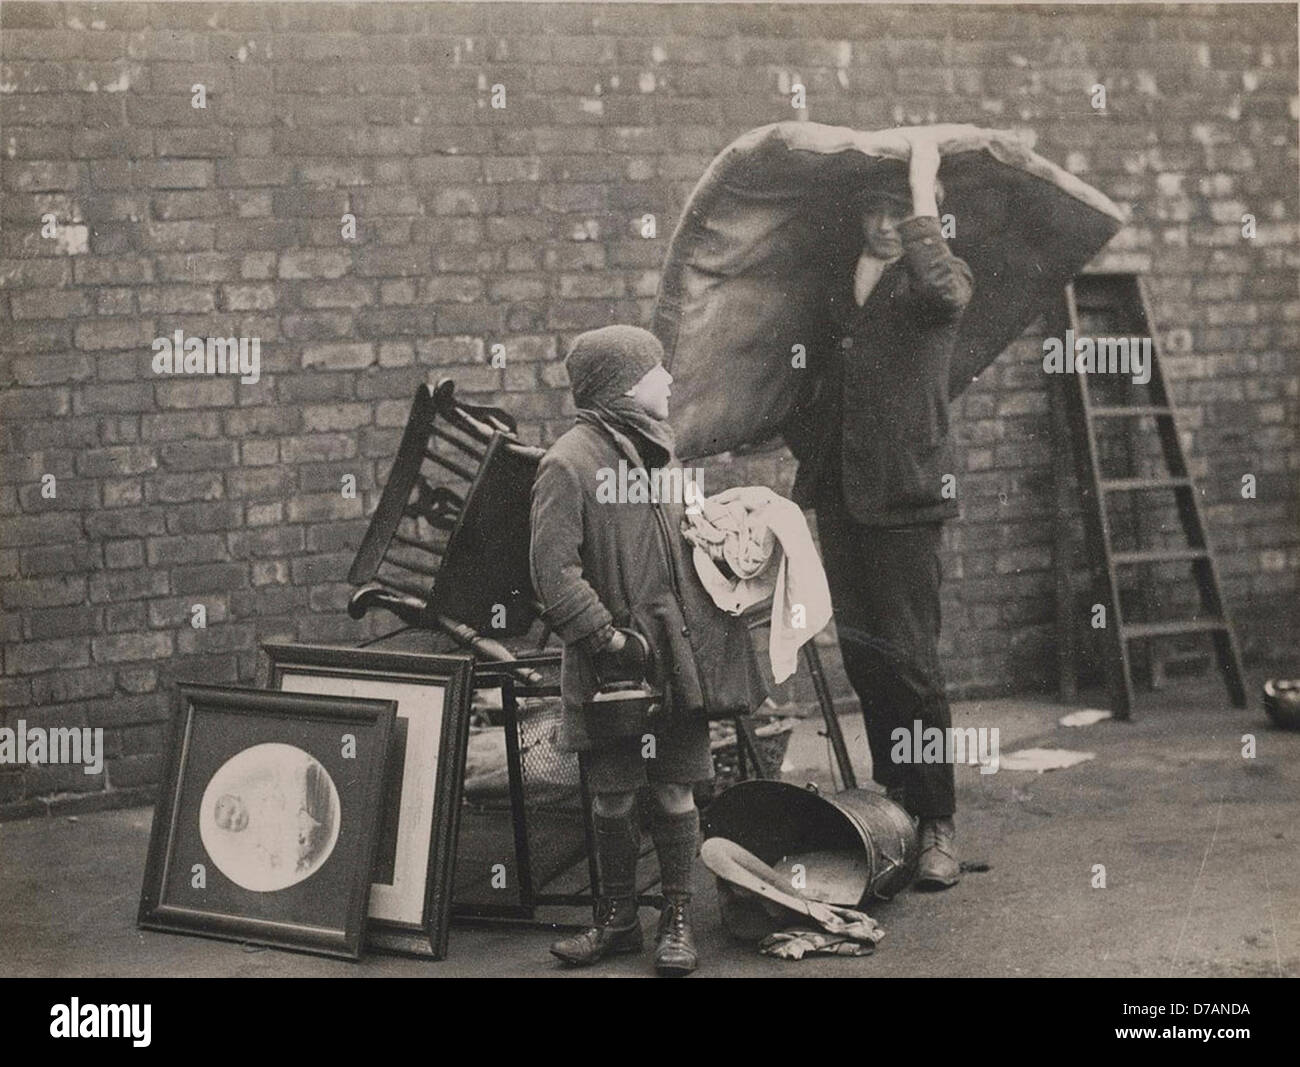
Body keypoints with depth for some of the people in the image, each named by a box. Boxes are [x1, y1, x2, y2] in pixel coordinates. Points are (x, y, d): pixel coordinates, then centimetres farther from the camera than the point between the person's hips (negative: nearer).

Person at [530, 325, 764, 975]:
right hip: (613, 663, -5)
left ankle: (677, 921, 18)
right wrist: (608, 637, -18)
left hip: (678, 653, 5)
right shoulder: (568, 464, -12)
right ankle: (617, 919, 22)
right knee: (613, 796, 6)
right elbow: (553, 569, -16)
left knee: (675, 789, 7)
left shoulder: (657, 449, 11)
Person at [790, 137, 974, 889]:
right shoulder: (838, 285, 17)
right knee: (864, 660, 11)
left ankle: (939, 826, -1)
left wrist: (923, 186, -19)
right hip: (840, 494, 7)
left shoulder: (937, 281, -1)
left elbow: (942, 289, -26)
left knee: (910, 661, -9)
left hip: (905, 495, -6)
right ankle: (892, 806, 23)